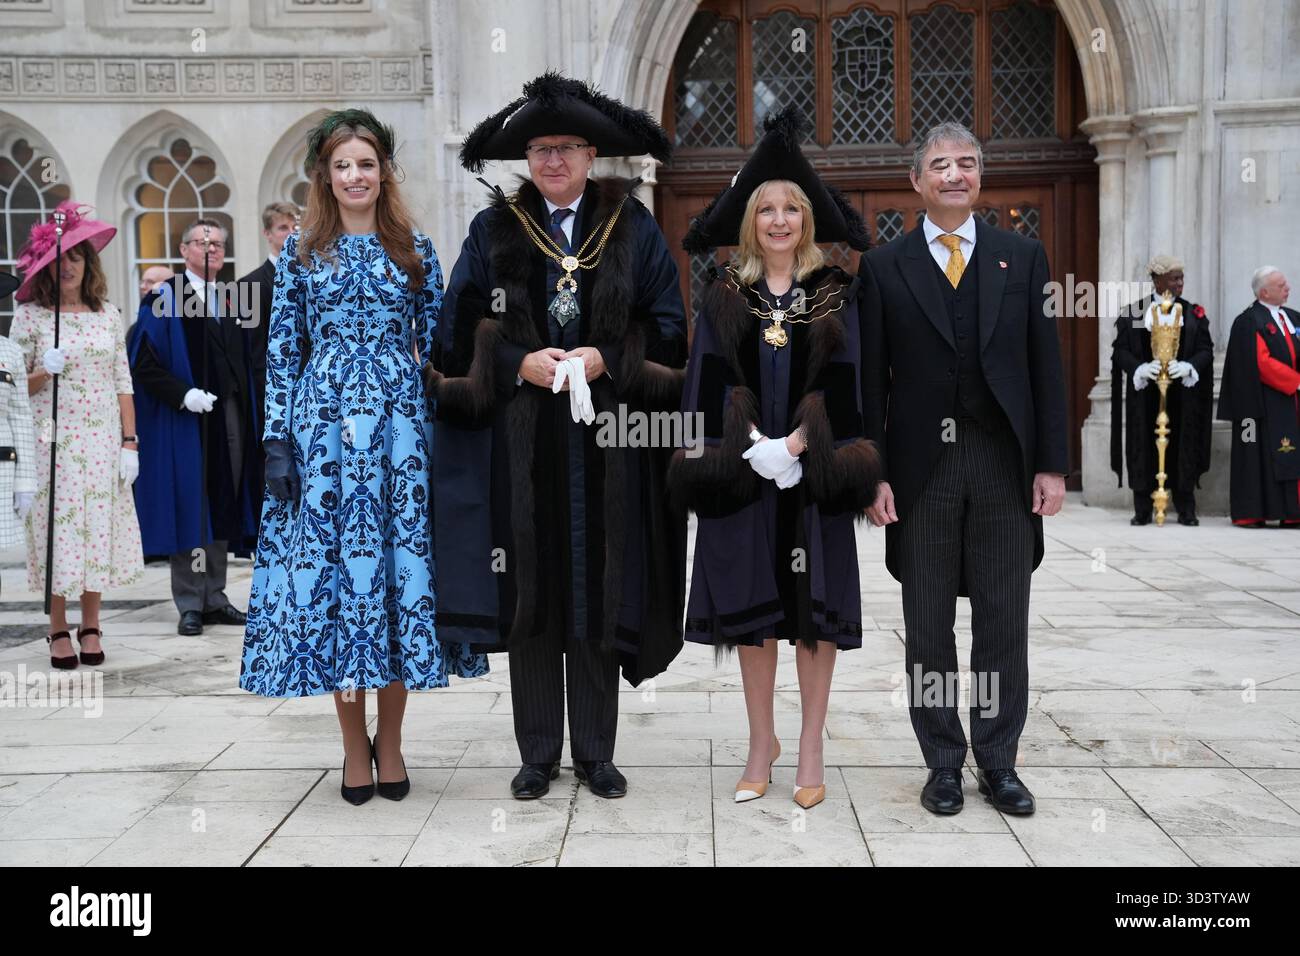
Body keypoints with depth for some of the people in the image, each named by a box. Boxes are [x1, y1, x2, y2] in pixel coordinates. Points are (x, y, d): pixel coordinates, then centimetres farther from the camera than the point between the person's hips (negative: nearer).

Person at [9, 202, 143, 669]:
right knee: (56, 528, 1)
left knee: (99, 526, 3)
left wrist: (130, 442, 2)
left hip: (102, 442, 2)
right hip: (53, 441, -2)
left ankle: (91, 626, 16)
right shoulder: (30, 315, 0)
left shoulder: (108, 314, 8)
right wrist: (44, 372, -19)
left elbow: (123, 383, 7)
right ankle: (59, 630, 12)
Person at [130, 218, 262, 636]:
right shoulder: (164, 298, -2)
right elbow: (144, 362, -9)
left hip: (230, 417, 6)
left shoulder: (230, 299, 16)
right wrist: (182, 395, -20)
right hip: (185, 418, -5)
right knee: (190, 509, -2)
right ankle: (190, 605, 5)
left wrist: (249, 411, 6)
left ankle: (214, 598, 17)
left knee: (223, 507, 8)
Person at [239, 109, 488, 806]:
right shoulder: (301, 251, 7)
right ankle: (354, 747, 13)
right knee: (331, 561, 0)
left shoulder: (415, 250, 8)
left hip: (400, 423, 1)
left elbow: (435, 345, 8)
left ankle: (390, 742, 16)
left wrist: (444, 429, 1)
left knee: (400, 560, 1)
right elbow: (281, 350, 5)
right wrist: (277, 438, -2)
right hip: (324, 421, 0)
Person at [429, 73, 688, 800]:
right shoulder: (495, 230, 7)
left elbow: (668, 324, 4)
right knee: (530, 590, 3)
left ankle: (595, 751, 16)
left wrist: (605, 358, -11)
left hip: (606, 441, 0)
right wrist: (520, 362, -12)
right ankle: (539, 753, 14)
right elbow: (460, 331, 4)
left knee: (599, 590, 4)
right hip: (522, 442, 0)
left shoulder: (634, 228, 7)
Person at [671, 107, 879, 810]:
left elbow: (843, 376, -3)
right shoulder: (725, 295, 7)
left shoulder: (834, 293, 5)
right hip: (743, 469, 1)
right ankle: (761, 743, 18)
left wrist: (800, 442, -15)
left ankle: (811, 748, 13)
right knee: (750, 607, 5)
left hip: (812, 470, -1)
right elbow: (713, 378, 2)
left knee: (815, 605, 2)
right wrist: (747, 443, -11)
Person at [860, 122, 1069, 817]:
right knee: (928, 626, 7)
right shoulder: (884, 266, 4)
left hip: (1004, 462, 1)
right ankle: (944, 763, 19)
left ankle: (998, 763, 19)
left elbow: (1045, 365, 5)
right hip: (921, 466, -1)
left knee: (1004, 622, 6)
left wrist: (1052, 464, -1)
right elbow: (871, 380, 1)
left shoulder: (1022, 256, 7)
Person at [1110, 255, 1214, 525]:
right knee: (1145, 449, 0)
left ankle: (1185, 510, 8)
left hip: (1182, 394, 1)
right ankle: (1142, 510, 7)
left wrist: (1188, 367, -17)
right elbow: (1121, 350, -1)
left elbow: (1206, 349, 3)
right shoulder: (1133, 312, 3)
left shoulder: (1193, 313, 8)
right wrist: (1141, 368, -19)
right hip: (1144, 394, -1)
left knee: (1181, 449, 1)